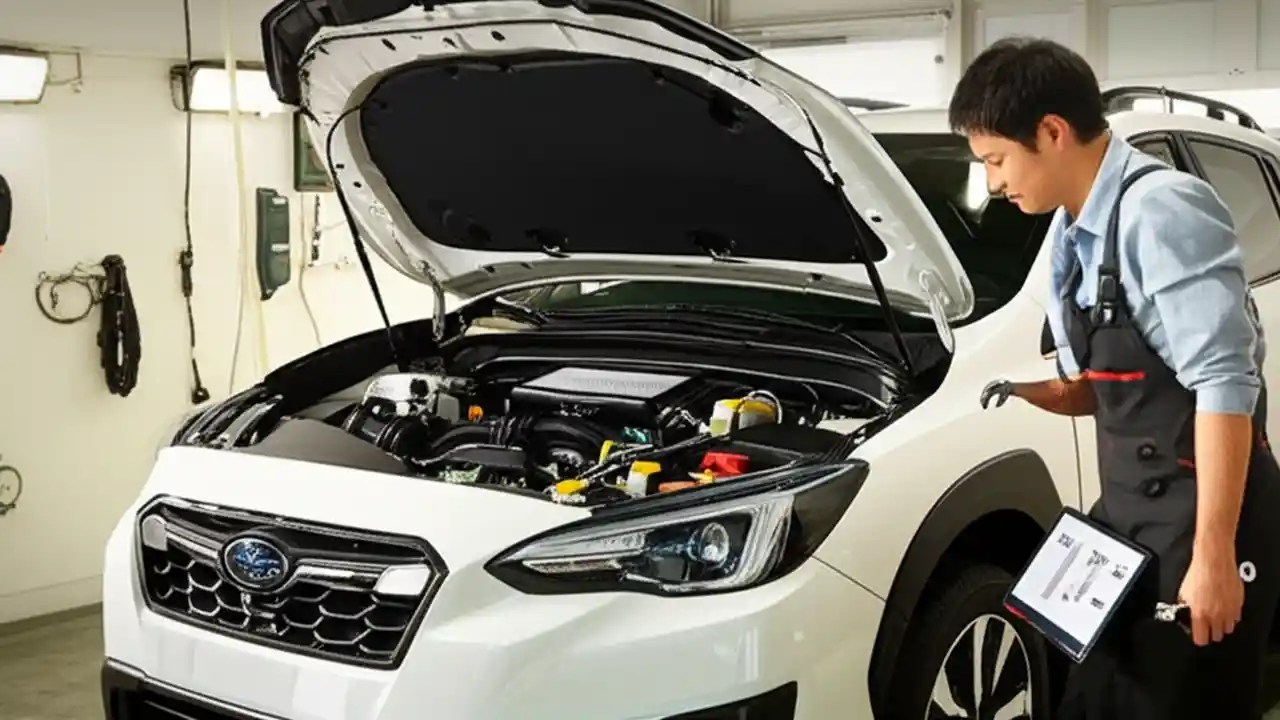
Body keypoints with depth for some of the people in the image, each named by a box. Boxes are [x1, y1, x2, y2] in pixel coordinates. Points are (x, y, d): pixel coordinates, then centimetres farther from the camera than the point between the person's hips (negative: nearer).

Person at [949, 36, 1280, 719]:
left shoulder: (1162, 210, -18)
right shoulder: (1071, 235, 9)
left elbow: (1225, 385, -22)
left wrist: (1213, 552, -24)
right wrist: (1036, 389, -4)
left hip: (1203, 516, -8)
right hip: (1126, 511, 8)